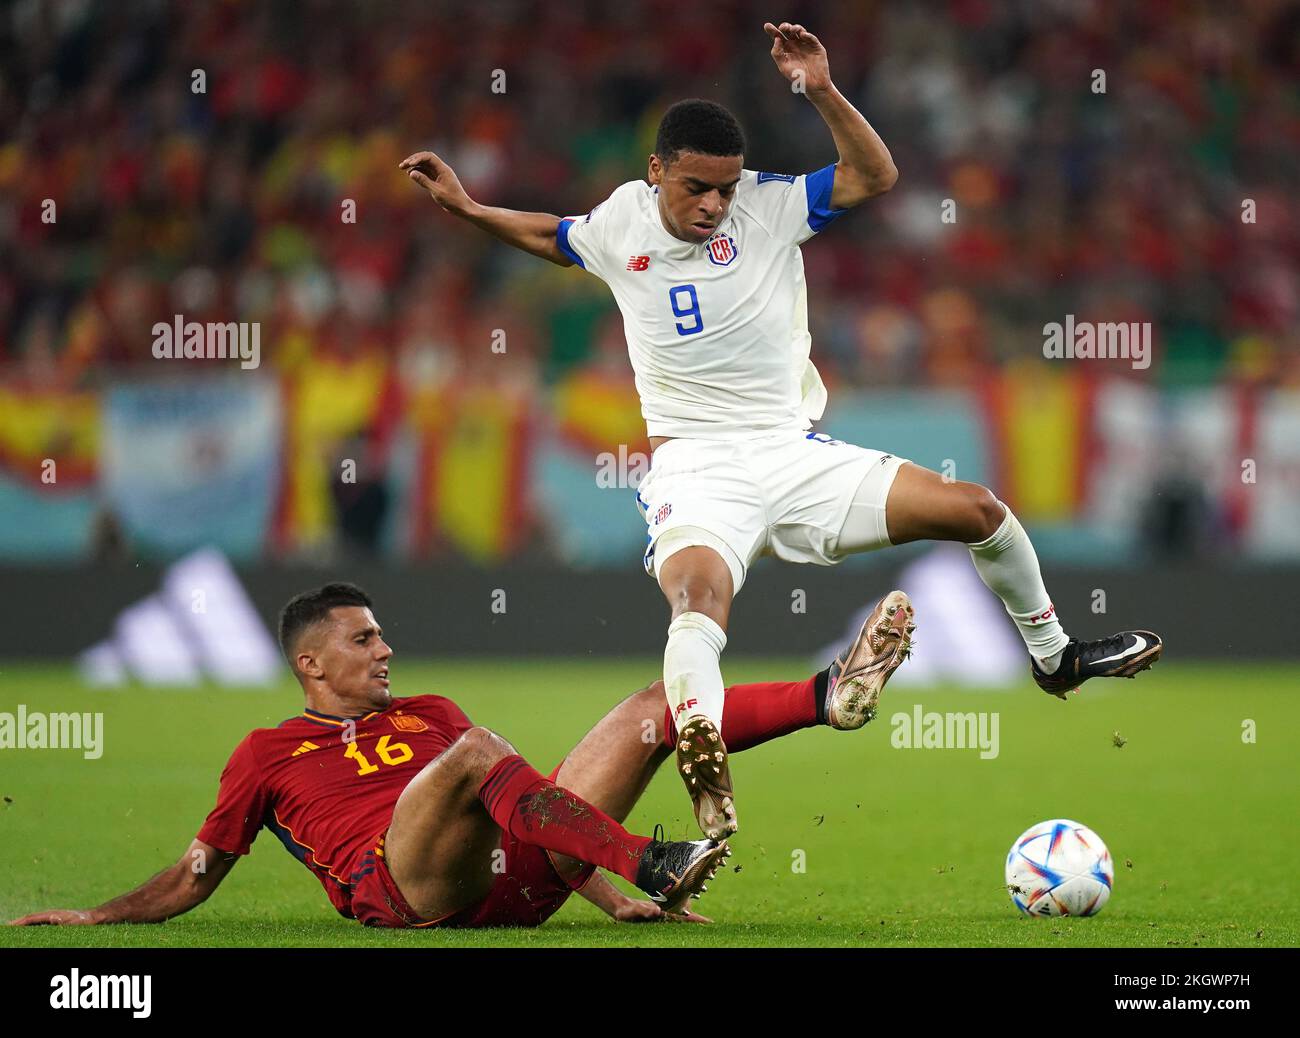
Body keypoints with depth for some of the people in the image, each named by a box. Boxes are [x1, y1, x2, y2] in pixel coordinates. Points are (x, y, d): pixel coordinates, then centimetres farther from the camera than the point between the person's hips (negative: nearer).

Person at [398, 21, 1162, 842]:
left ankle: (1054, 655, 24)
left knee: (978, 511, -3)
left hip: (794, 457, 2)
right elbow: (549, 237, 25)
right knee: (699, 597, -37)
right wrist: (465, 205, 13)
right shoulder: (620, 224, 3)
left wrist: (822, 92, -19)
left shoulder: (768, 205, 0)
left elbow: (876, 176, -7)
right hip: (695, 471, -2)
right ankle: (709, 778, -59)